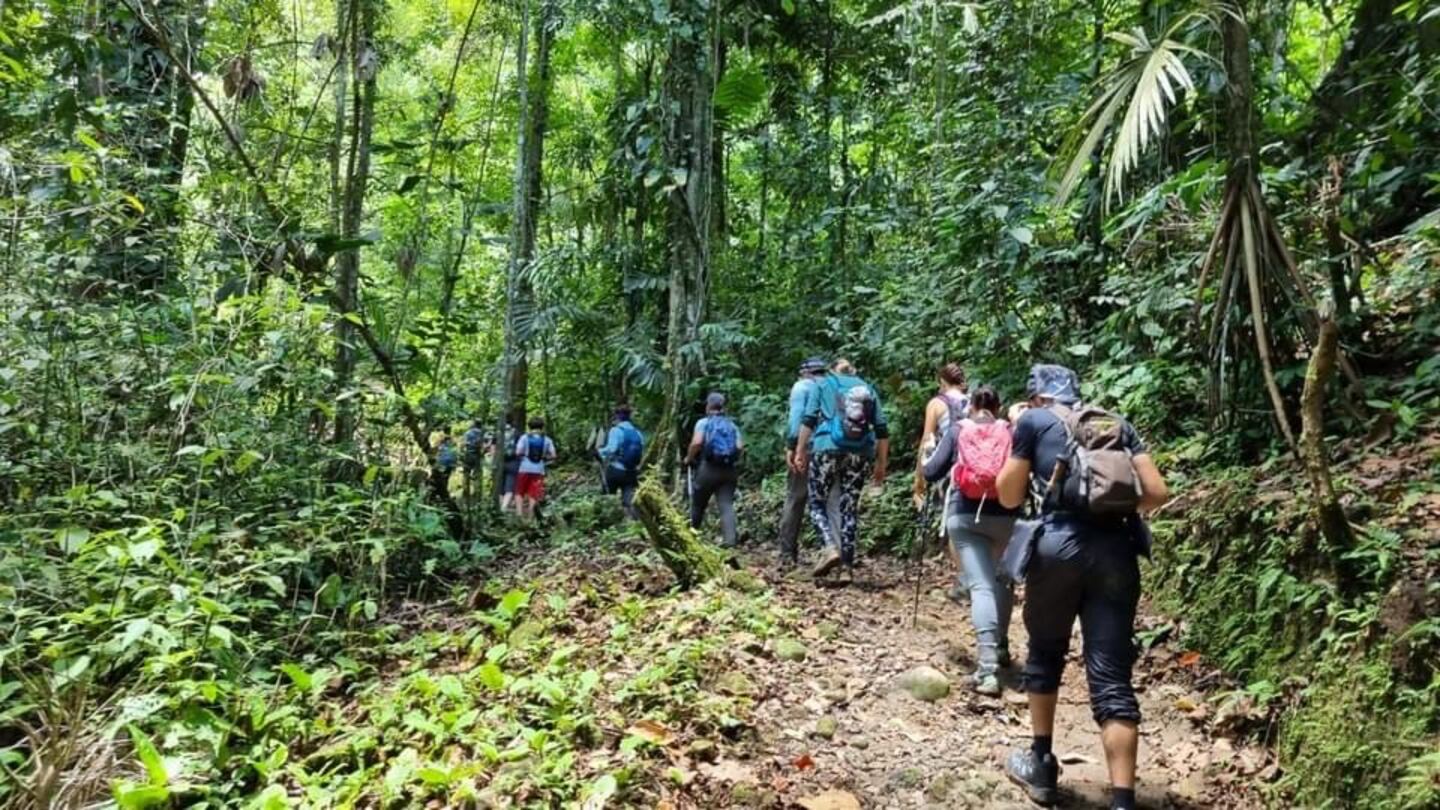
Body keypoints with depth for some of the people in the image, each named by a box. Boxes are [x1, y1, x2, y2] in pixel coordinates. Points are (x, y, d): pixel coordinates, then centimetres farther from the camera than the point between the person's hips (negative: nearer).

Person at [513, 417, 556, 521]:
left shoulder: (525, 437, -1)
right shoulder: (547, 440, 3)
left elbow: (518, 452, -10)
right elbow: (552, 456, -1)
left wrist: (523, 456, 11)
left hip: (525, 468, -1)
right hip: (539, 470, 1)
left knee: (520, 492, 12)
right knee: (534, 494, 6)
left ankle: (520, 512, -1)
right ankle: (529, 516, 1)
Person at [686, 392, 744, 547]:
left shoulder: (704, 423, 3)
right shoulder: (732, 425, 15)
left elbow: (697, 442, -14)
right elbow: (740, 447, 1)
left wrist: (689, 458, 1)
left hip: (708, 468, -3)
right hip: (729, 469, 3)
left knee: (698, 504, 14)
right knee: (727, 505, -3)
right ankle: (729, 539, -18)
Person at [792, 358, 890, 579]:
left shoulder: (823, 384, 14)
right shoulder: (868, 388, 20)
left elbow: (809, 420, 1)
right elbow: (882, 430, 12)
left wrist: (800, 451, 2)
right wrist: (881, 463, 15)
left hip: (827, 448, -3)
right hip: (860, 453, 3)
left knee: (817, 503, 7)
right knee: (850, 508, 9)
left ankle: (831, 547, -15)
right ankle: (848, 565, 7)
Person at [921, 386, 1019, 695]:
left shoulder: (956, 429, 7)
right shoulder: (1011, 431, 8)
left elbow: (931, 472, 4)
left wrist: (926, 459, 25)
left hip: (964, 516, -1)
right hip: (1004, 515, 1)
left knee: (980, 586, -6)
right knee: (1002, 580, 25)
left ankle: (987, 668, -17)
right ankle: (1001, 647, 34)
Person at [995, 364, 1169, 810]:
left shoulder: (1034, 421, 10)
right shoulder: (1118, 424, 19)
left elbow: (1009, 496, 13)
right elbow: (1156, 493, 11)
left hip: (1060, 545, -2)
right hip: (1117, 551, 3)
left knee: (1045, 654, 20)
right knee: (1112, 678, 3)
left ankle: (1041, 765, 31)